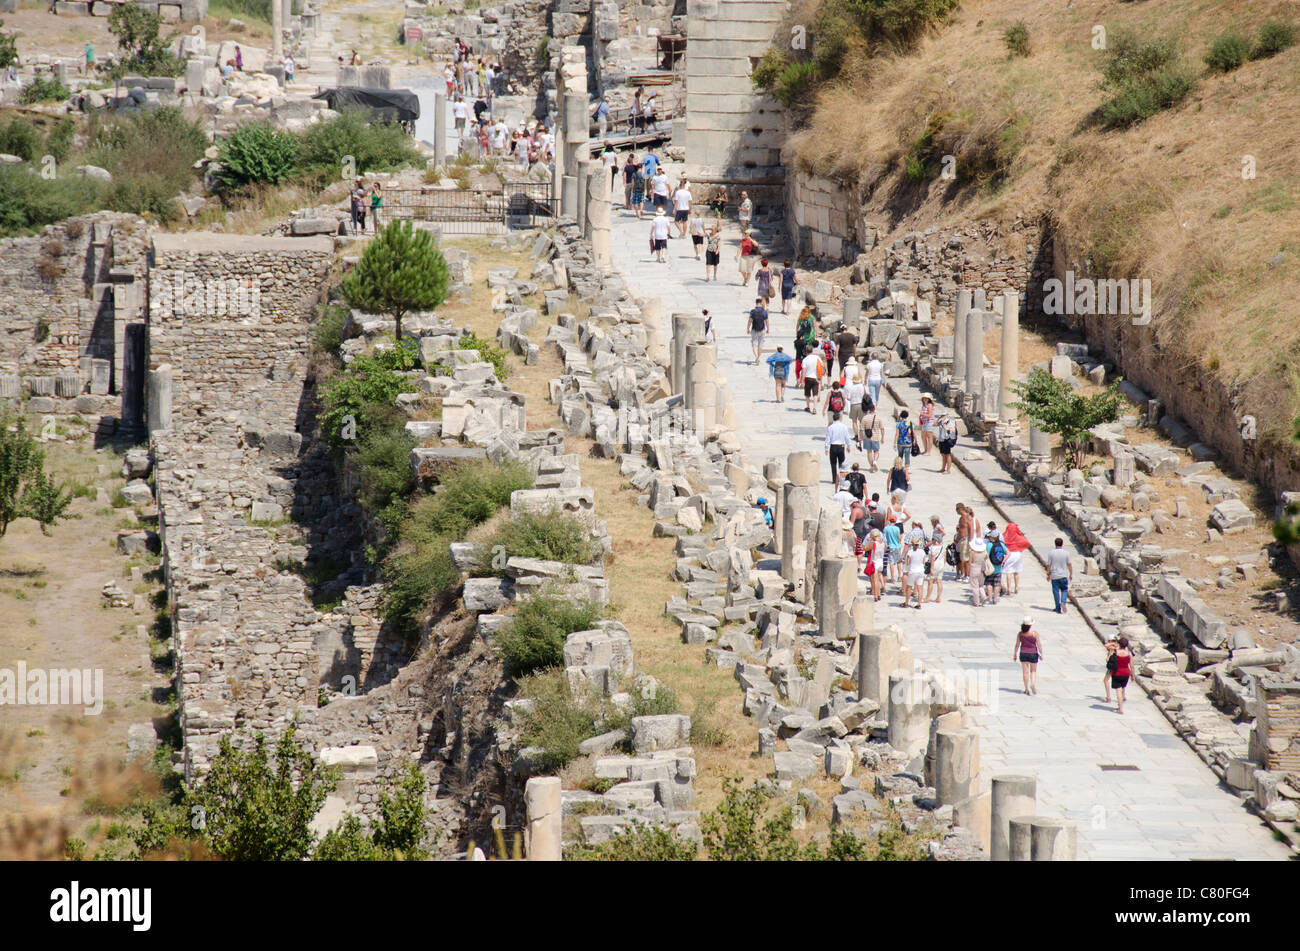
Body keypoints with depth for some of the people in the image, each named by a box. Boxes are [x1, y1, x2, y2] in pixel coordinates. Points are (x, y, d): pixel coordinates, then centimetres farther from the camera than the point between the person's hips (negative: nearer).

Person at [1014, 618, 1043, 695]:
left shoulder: (1020, 633, -4)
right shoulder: (1034, 633, -11)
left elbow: (1017, 645, 0)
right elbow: (1039, 645, -8)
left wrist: (1014, 654, 10)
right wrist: (1041, 654, 3)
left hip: (1023, 654, 2)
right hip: (1033, 654, -2)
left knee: (1025, 672, 8)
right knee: (1033, 671, 14)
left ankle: (1027, 689, 9)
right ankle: (1033, 684, -9)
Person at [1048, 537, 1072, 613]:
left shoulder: (1051, 553, -5)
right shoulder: (1066, 553, -6)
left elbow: (1049, 565, -2)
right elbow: (1069, 565, -2)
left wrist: (1048, 575, 10)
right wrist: (1071, 574, 9)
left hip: (1054, 576, 0)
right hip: (1063, 575, 0)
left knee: (1056, 591, 6)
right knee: (1064, 590, 13)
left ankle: (1058, 608, 6)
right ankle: (1063, 602, -13)